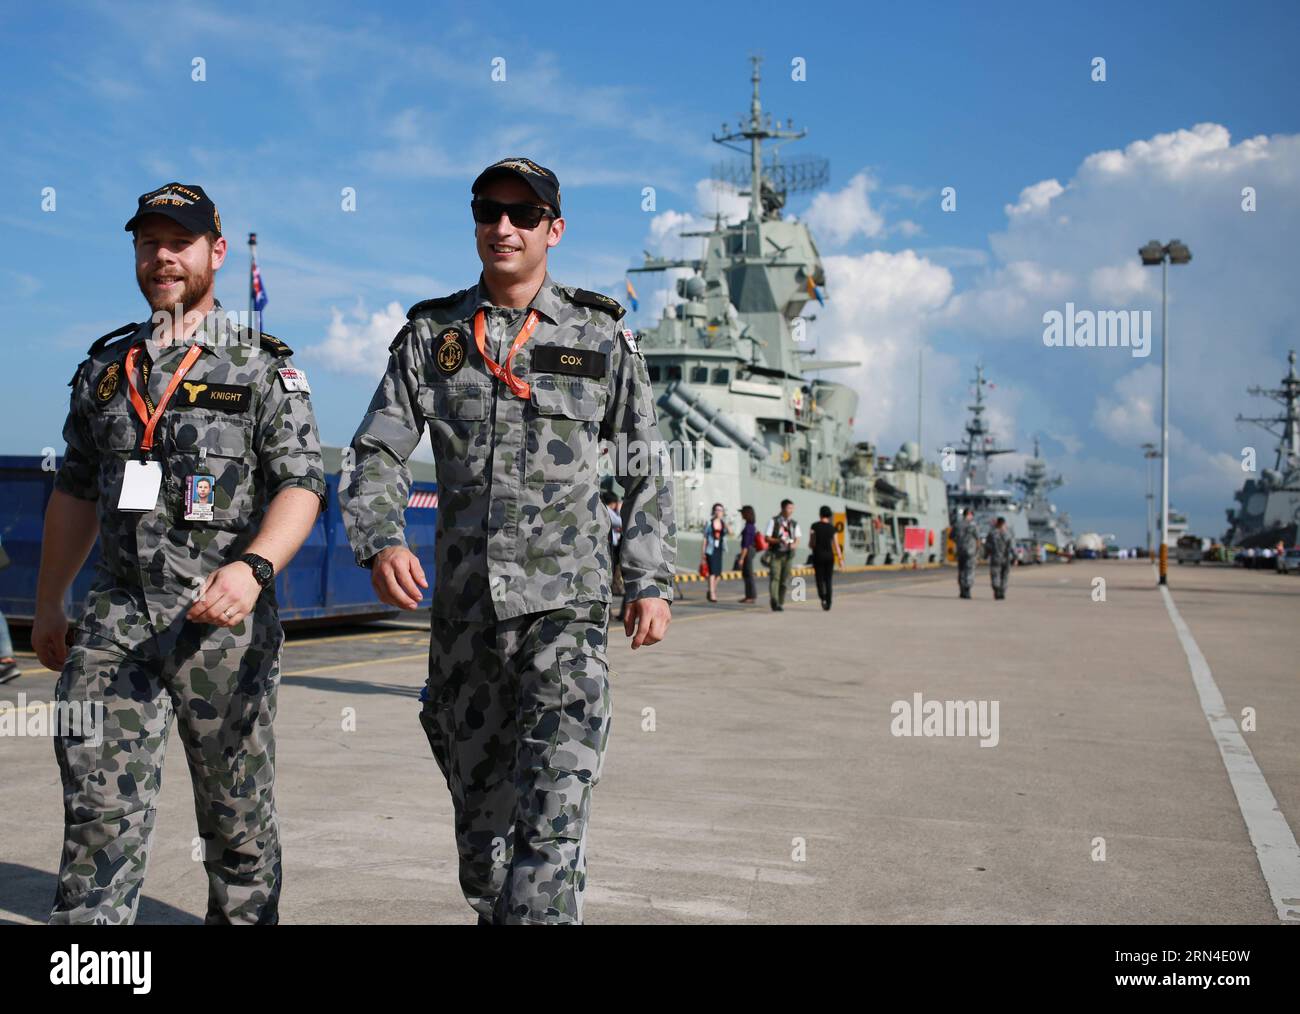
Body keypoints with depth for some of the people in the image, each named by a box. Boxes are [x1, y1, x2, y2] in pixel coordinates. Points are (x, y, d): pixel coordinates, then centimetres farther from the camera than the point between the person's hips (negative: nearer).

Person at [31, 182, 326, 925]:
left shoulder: (264, 368, 1)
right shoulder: (105, 368, 14)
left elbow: (302, 484, -9)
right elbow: (76, 493, 20)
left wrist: (253, 566, -26)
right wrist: (48, 605, 21)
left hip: (225, 620, -3)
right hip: (117, 615, 3)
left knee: (238, 811, 8)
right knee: (101, 804, -7)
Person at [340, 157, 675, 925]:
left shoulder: (602, 336, 2)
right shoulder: (431, 334, 6)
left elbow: (647, 469, 6)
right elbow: (380, 452, 2)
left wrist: (653, 583, -1)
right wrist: (380, 540, -17)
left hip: (565, 602, -3)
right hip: (464, 605, 3)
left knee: (552, 809, -14)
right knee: (480, 801, 15)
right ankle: (491, 912, 34)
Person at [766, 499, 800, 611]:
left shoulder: (794, 523, 10)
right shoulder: (774, 521, -1)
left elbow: (797, 539, 10)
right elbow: (767, 538, -3)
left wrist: (793, 544, -14)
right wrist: (779, 540, -21)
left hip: (788, 554, 4)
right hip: (775, 554, -4)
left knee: (785, 579, 4)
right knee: (774, 578, -12)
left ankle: (781, 603, 14)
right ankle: (774, 603, -19)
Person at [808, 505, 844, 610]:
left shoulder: (814, 526, -4)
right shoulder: (832, 528, 2)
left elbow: (811, 543, -5)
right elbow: (836, 545, 1)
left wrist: (812, 546, 18)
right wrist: (840, 559, 4)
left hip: (818, 555, -2)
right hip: (829, 555, 2)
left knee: (820, 579, 5)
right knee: (828, 580, 9)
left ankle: (823, 598, -18)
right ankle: (828, 603, 5)